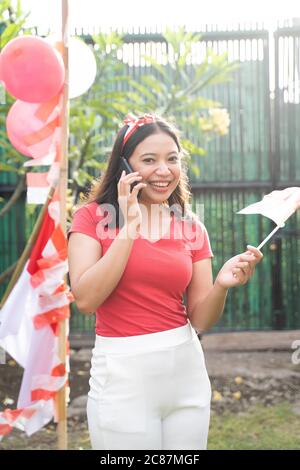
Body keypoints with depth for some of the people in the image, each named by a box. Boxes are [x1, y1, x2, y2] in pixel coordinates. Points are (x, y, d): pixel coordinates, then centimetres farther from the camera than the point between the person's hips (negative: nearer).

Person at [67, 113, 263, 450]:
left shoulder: (192, 227, 6)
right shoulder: (93, 216, -4)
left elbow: (200, 320, 3)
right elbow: (85, 300, -17)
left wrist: (222, 284, -17)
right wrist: (130, 225, -17)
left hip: (187, 369, 4)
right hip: (123, 373, -4)